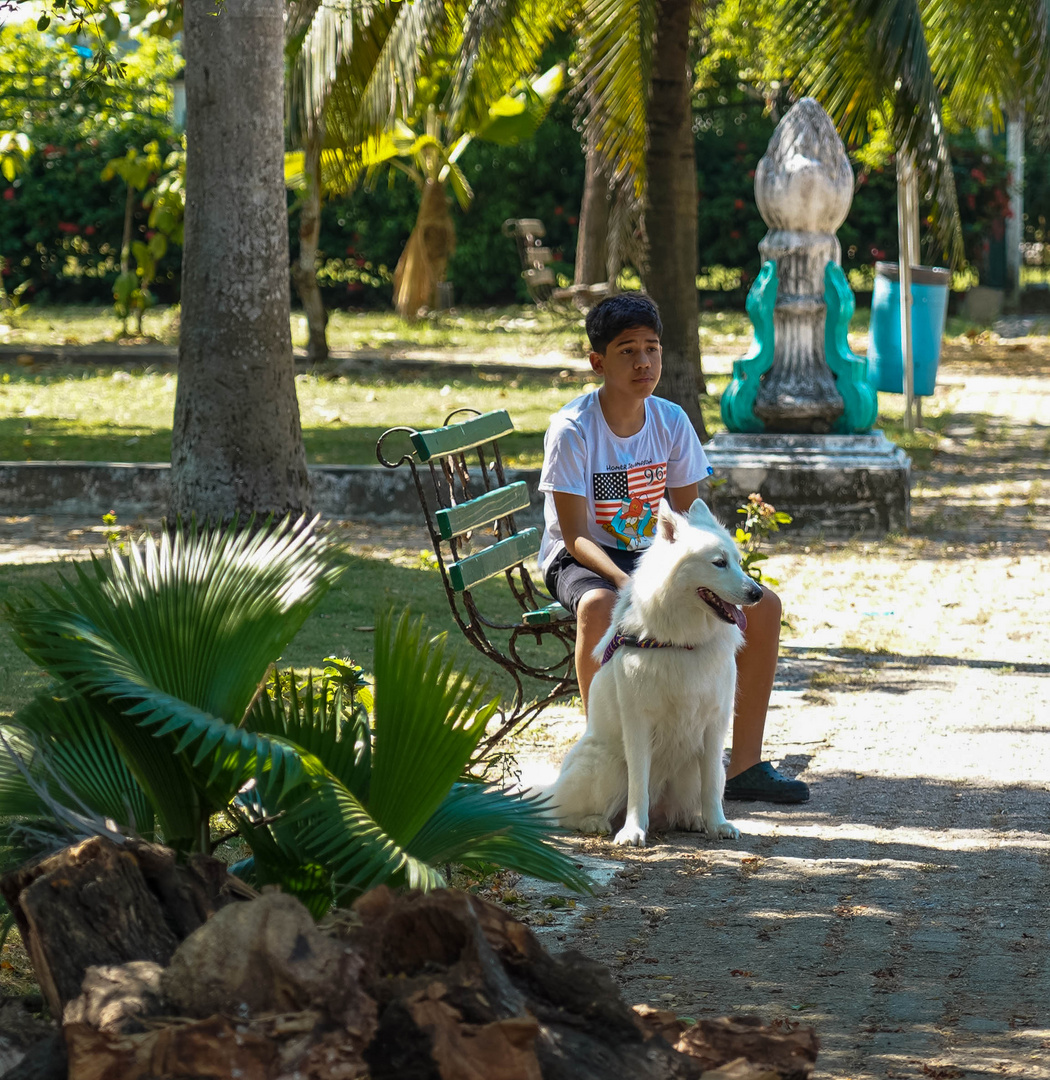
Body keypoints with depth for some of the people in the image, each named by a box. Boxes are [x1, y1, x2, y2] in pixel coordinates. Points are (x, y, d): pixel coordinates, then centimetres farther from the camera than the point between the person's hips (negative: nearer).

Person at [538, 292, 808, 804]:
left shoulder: (671, 422, -1)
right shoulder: (572, 430, -17)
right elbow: (575, 536, -20)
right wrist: (628, 584, -36)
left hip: (649, 556, 6)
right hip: (581, 562, -6)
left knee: (763, 604, -10)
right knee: (599, 606, -42)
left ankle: (744, 764, -4)